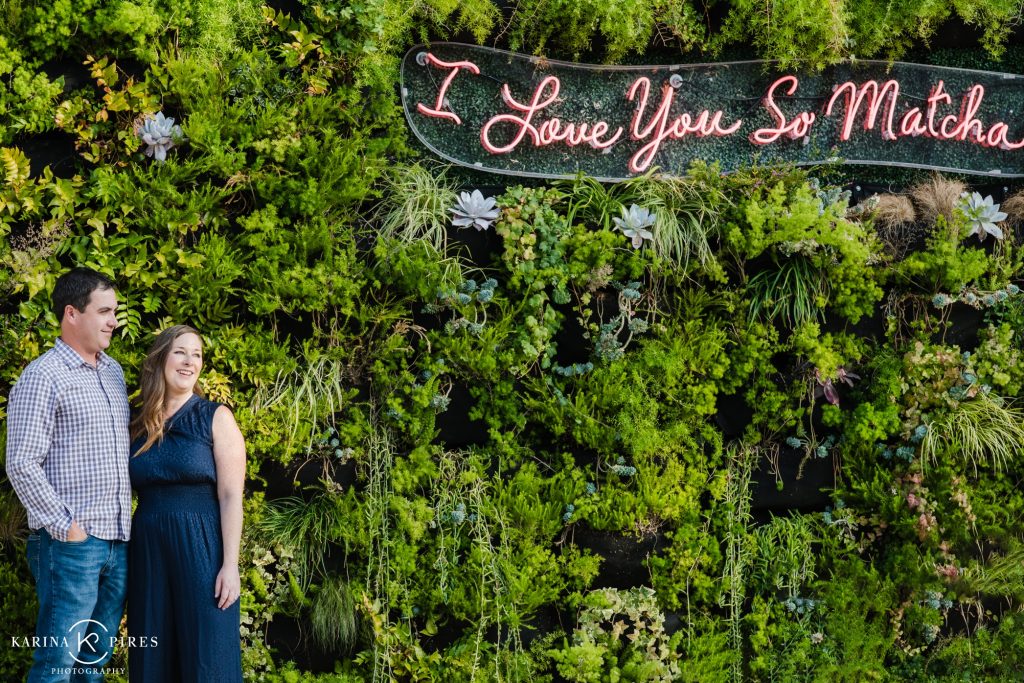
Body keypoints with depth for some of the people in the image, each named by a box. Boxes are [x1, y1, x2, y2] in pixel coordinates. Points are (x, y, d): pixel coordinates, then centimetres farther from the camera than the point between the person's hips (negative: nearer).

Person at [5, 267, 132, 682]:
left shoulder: (113, 371, 15)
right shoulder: (43, 377, -8)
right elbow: (21, 465, -13)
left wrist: (126, 522, 14)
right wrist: (65, 526, -14)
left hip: (117, 540, 7)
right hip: (71, 543, -7)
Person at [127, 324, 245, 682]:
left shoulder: (215, 418, -1)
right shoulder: (140, 427, 10)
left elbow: (231, 496, -7)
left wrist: (230, 564, -14)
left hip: (201, 547, -4)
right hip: (148, 550, 4)